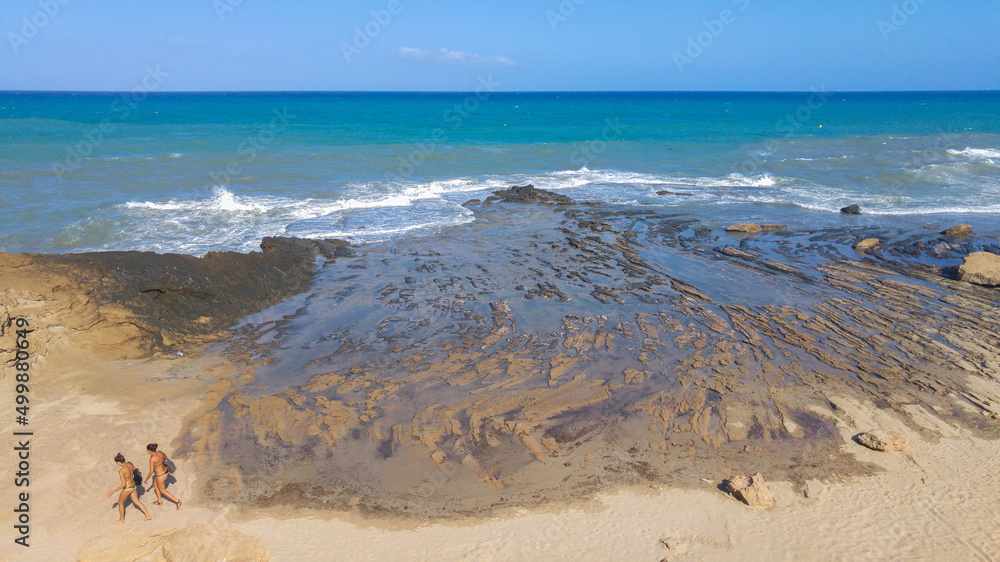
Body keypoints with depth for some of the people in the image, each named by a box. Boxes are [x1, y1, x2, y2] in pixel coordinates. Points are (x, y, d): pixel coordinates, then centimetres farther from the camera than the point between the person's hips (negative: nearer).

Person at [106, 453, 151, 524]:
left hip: (127, 489, -7)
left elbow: (123, 484, -27)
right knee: (136, 502, 22)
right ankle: (147, 515, 22)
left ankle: (121, 520, 39)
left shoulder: (121, 471, -28)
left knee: (120, 503, 21)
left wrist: (112, 491, -21)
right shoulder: (130, 464, -7)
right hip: (134, 485, 7)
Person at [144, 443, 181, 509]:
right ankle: (159, 501, 47)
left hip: (161, 476, -8)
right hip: (165, 472, 8)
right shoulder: (160, 453, -7)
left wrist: (146, 480, -6)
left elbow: (151, 472, -23)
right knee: (155, 485, 31)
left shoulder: (152, 459, -30)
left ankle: (177, 501, 19)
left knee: (163, 491, 17)